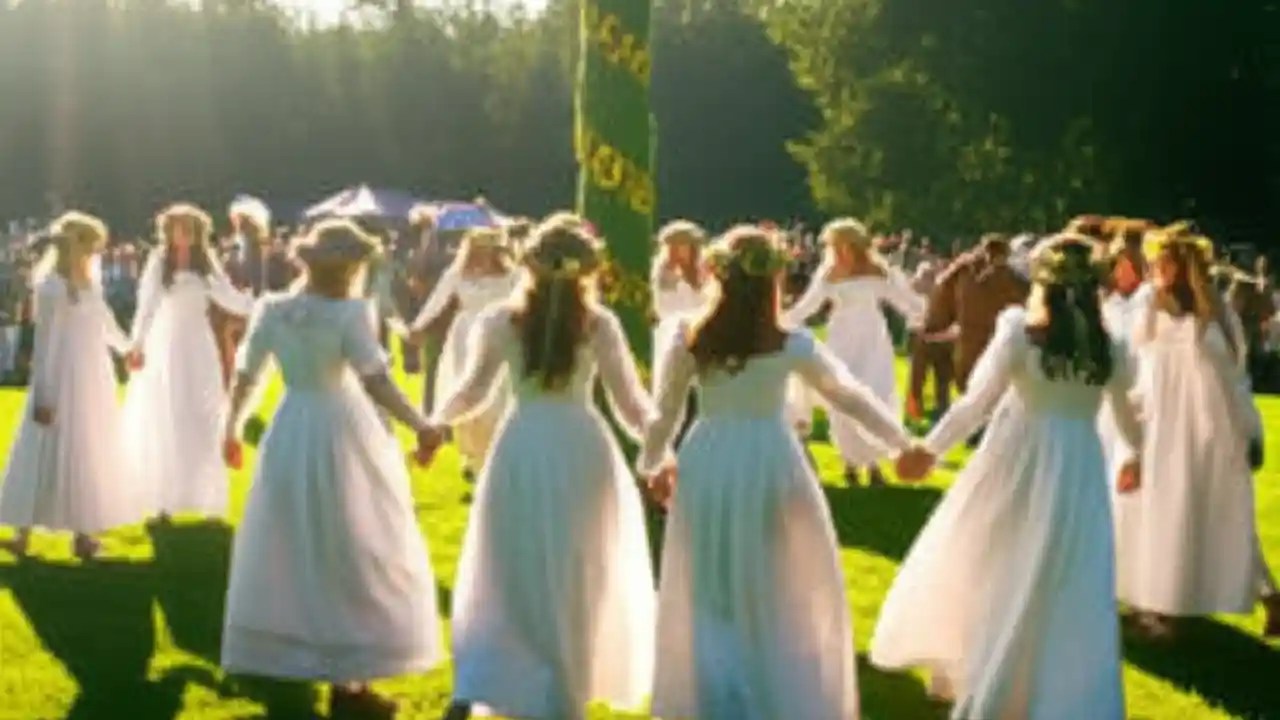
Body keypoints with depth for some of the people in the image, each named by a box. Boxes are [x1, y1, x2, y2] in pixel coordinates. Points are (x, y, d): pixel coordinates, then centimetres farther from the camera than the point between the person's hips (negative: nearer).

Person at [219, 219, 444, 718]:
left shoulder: (271, 310, 1)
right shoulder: (349, 311, -14)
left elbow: (245, 377, 8)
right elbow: (376, 383, -23)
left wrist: (232, 428, 22)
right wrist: (421, 426, -23)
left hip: (291, 436, 5)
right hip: (342, 434, -5)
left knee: (285, 553, 18)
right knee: (353, 557, 3)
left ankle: (269, 661, 28)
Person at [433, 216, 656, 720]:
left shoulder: (501, 320, 1)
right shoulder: (599, 323, -2)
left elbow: (472, 393, 13)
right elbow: (630, 405, 1)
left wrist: (435, 420, 31)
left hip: (521, 448, 1)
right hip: (582, 449, -1)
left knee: (506, 578, 11)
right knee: (577, 583, 14)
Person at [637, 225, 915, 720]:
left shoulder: (688, 340, -4)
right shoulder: (793, 345, -6)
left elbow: (664, 413, 4)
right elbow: (851, 397, 6)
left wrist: (652, 464, 23)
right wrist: (901, 442, 21)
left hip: (706, 464, 2)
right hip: (770, 463, -2)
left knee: (709, 596, 16)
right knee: (784, 596, 14)